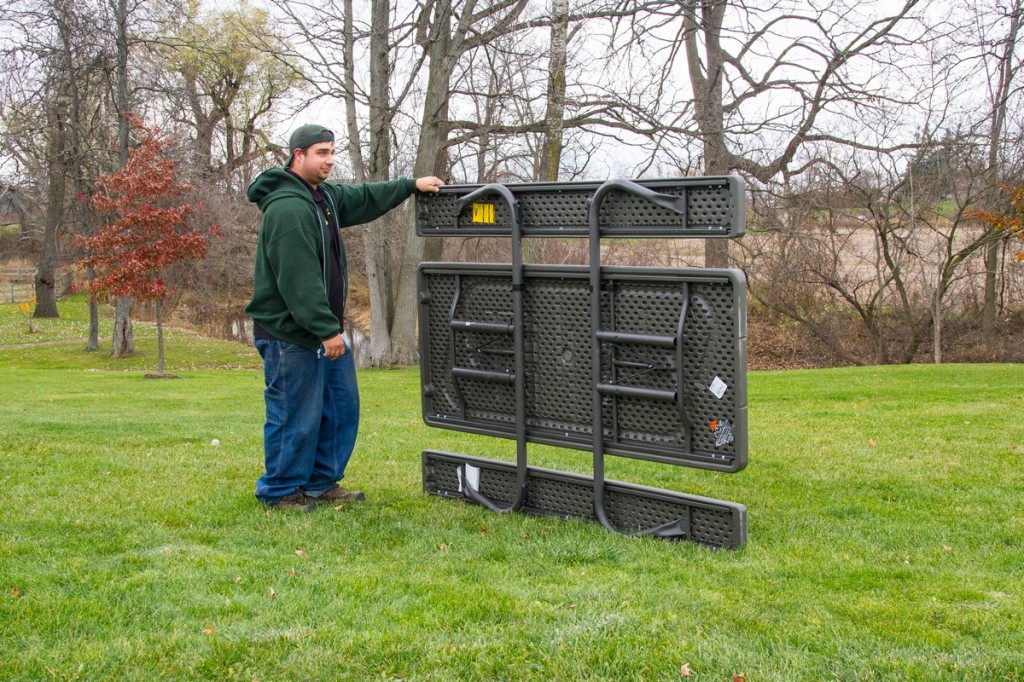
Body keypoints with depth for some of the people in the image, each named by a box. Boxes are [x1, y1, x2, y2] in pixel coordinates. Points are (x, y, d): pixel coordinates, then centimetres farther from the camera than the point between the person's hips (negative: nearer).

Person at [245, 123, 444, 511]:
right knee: (295, 417, -3)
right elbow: (298, 279, -25)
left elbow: (364, 199, 32)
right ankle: (279, 491, 12)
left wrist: (411, 185, 31)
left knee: (342, 409, 15)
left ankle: (322, 484, 26)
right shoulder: (287, 208, -21)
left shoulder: (324, 196, 13)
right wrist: (326, 329, -25)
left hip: (324, 331, 11)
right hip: (290, 333, -10)